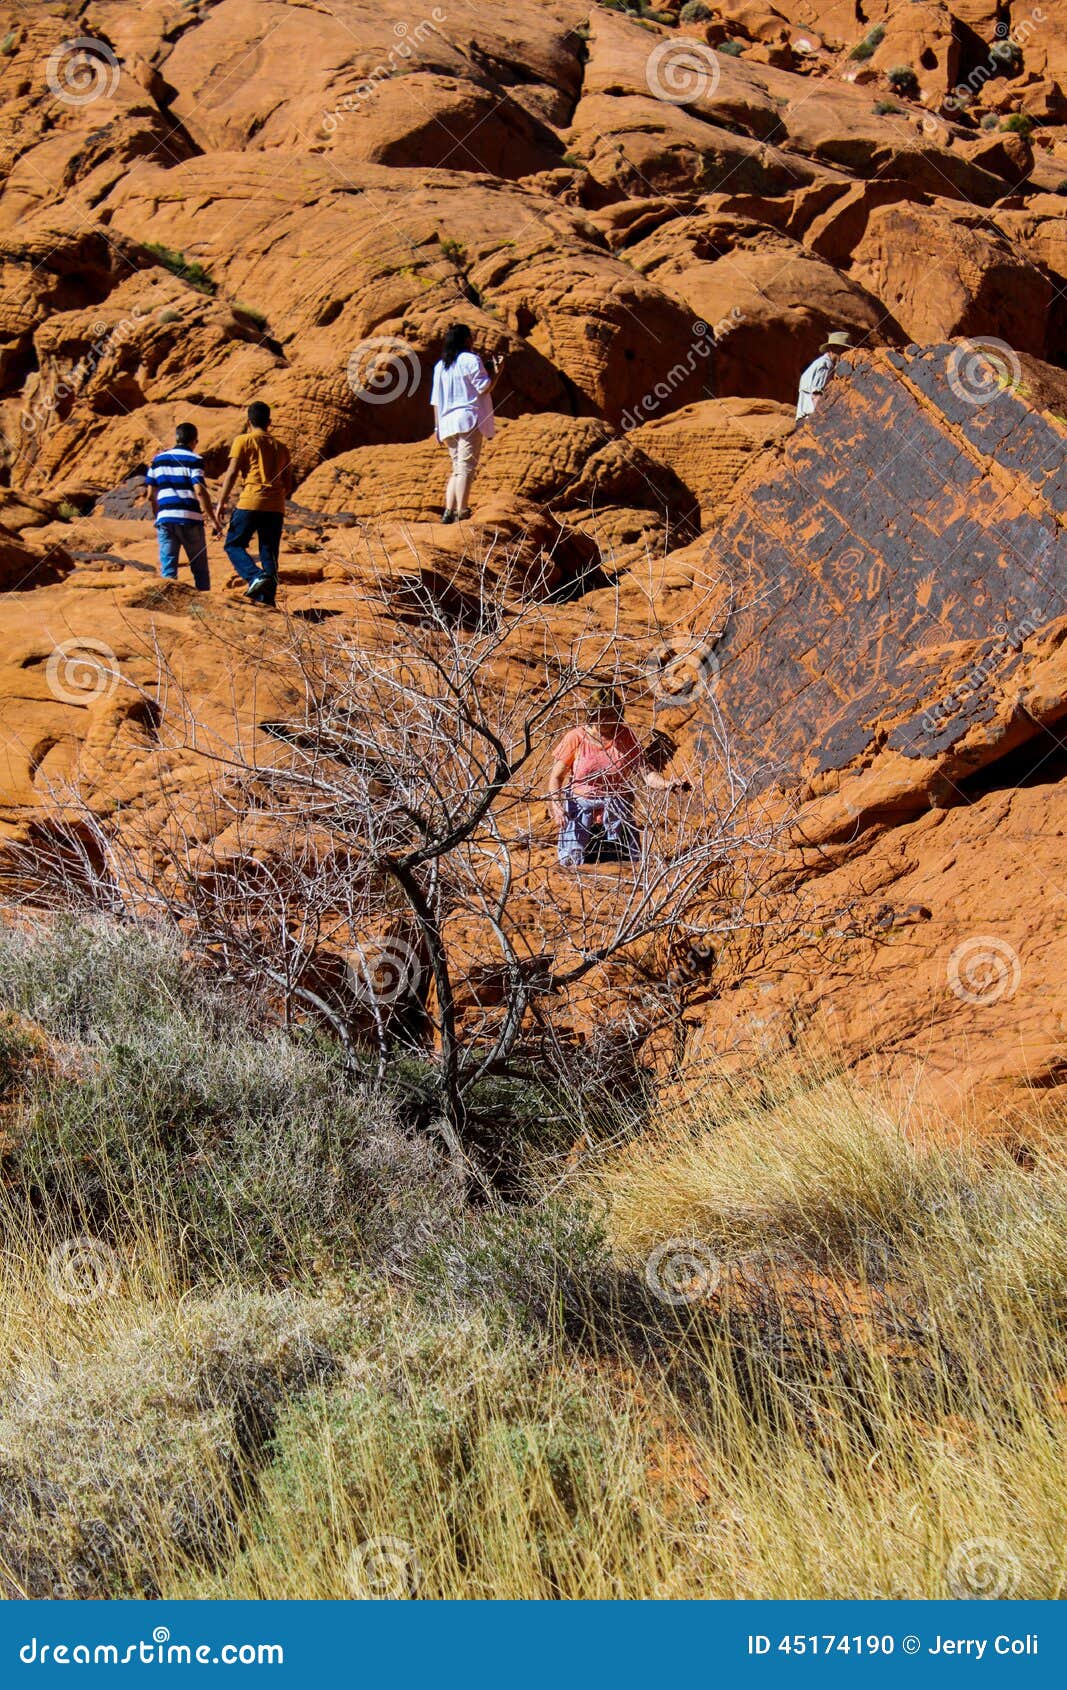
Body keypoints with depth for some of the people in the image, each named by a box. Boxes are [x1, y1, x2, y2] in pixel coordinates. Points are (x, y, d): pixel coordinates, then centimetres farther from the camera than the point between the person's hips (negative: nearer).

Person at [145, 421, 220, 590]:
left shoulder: (158, 459, 12)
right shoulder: (194, 459, -4)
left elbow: (151, 493, 14)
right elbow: (199, 491, -13)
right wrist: (213, 519, -10)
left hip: (165, 519, 3)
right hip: (190, 519, -3)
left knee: (167, 568, 4)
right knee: (200, 567, 8)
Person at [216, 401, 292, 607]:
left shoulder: (243, 441, 3)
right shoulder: (281, 447, 18)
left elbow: (232, 473, -4)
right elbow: (287, 483, 18)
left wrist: (222, 502, 0)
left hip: (250, 503, -5)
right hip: (275, 506, 5)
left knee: (234, 545, 5)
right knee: (269, 552, 8)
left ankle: (255, 577, -19)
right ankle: (267, 597, 2)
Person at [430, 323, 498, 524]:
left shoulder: (440, 365, 14)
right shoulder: (471, 360, -6)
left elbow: (436, 400, 14)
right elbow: (485, 387, -8)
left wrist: (438, 426, 17)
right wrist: (495, 372, 7)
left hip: (448, 422, 7)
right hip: (469, 419, -7)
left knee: (457, 469, 13)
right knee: (466, 467, -9)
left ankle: (449, 511, 3)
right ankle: (461, 512, -17)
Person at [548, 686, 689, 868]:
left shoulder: (626, 737, -2)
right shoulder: (576, 738, -7)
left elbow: (646, 773, -8)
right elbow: (556, 777, -5)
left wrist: (668, 784, -28)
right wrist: (556, 805, -22)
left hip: (617, 807, 2)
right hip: (581, 806, -2)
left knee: (633, 860, -6)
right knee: (572, 862, -12)